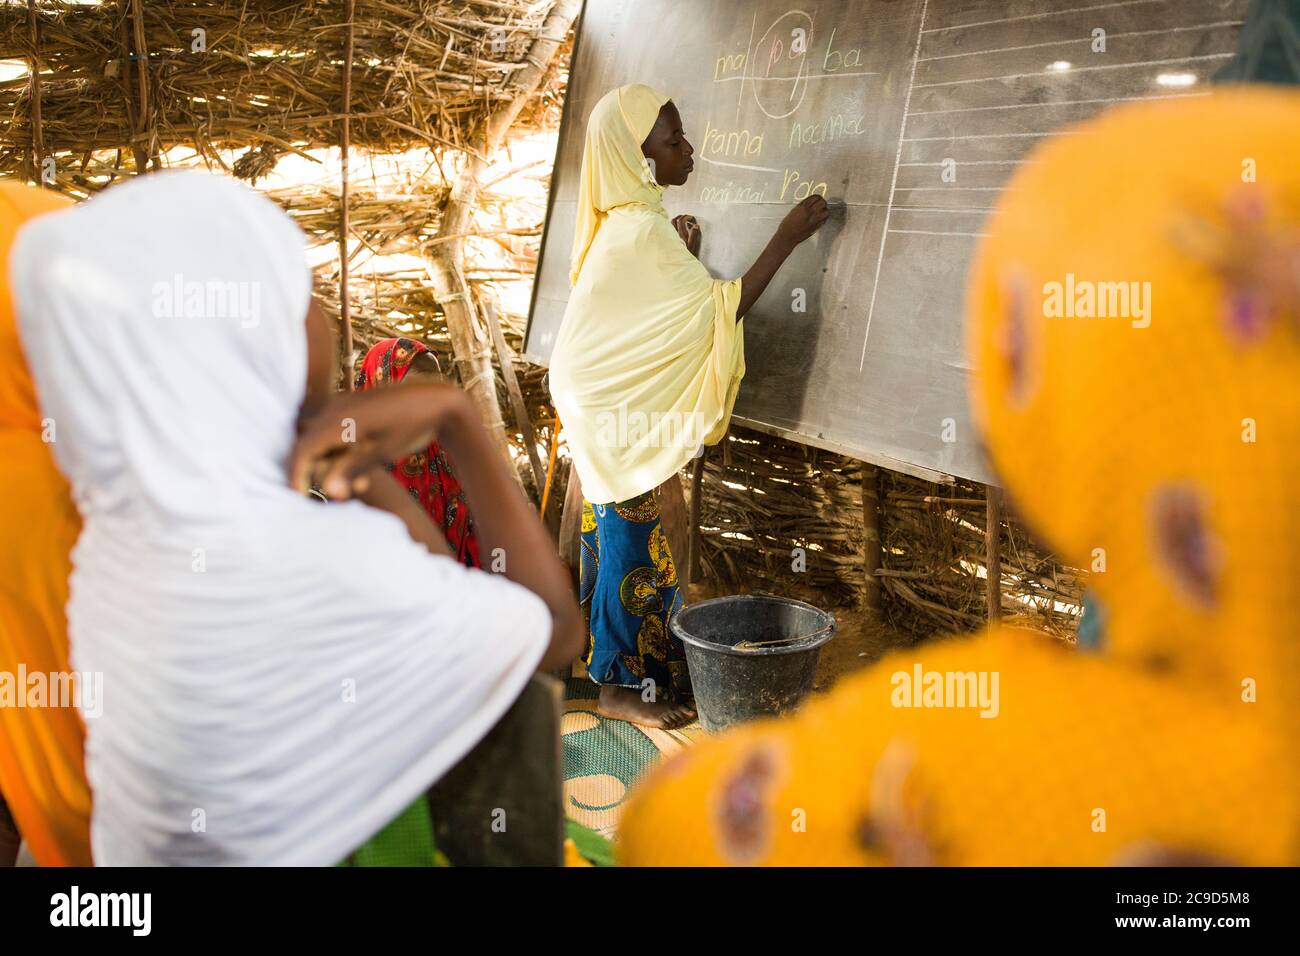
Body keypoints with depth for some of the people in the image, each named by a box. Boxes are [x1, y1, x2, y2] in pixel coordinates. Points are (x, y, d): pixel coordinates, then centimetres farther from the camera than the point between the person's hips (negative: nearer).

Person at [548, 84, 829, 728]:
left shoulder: (621, 220, 12)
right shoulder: (643, 229, -20)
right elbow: (718, 312, -22)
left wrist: (685, 261, 8)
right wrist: (787, 239, -19)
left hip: (602, 402, 10)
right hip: (620, 415, -10)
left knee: (614, 536, 16)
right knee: (631, 542, 0)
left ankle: (607, 660, 29)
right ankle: (623, 686, 12)